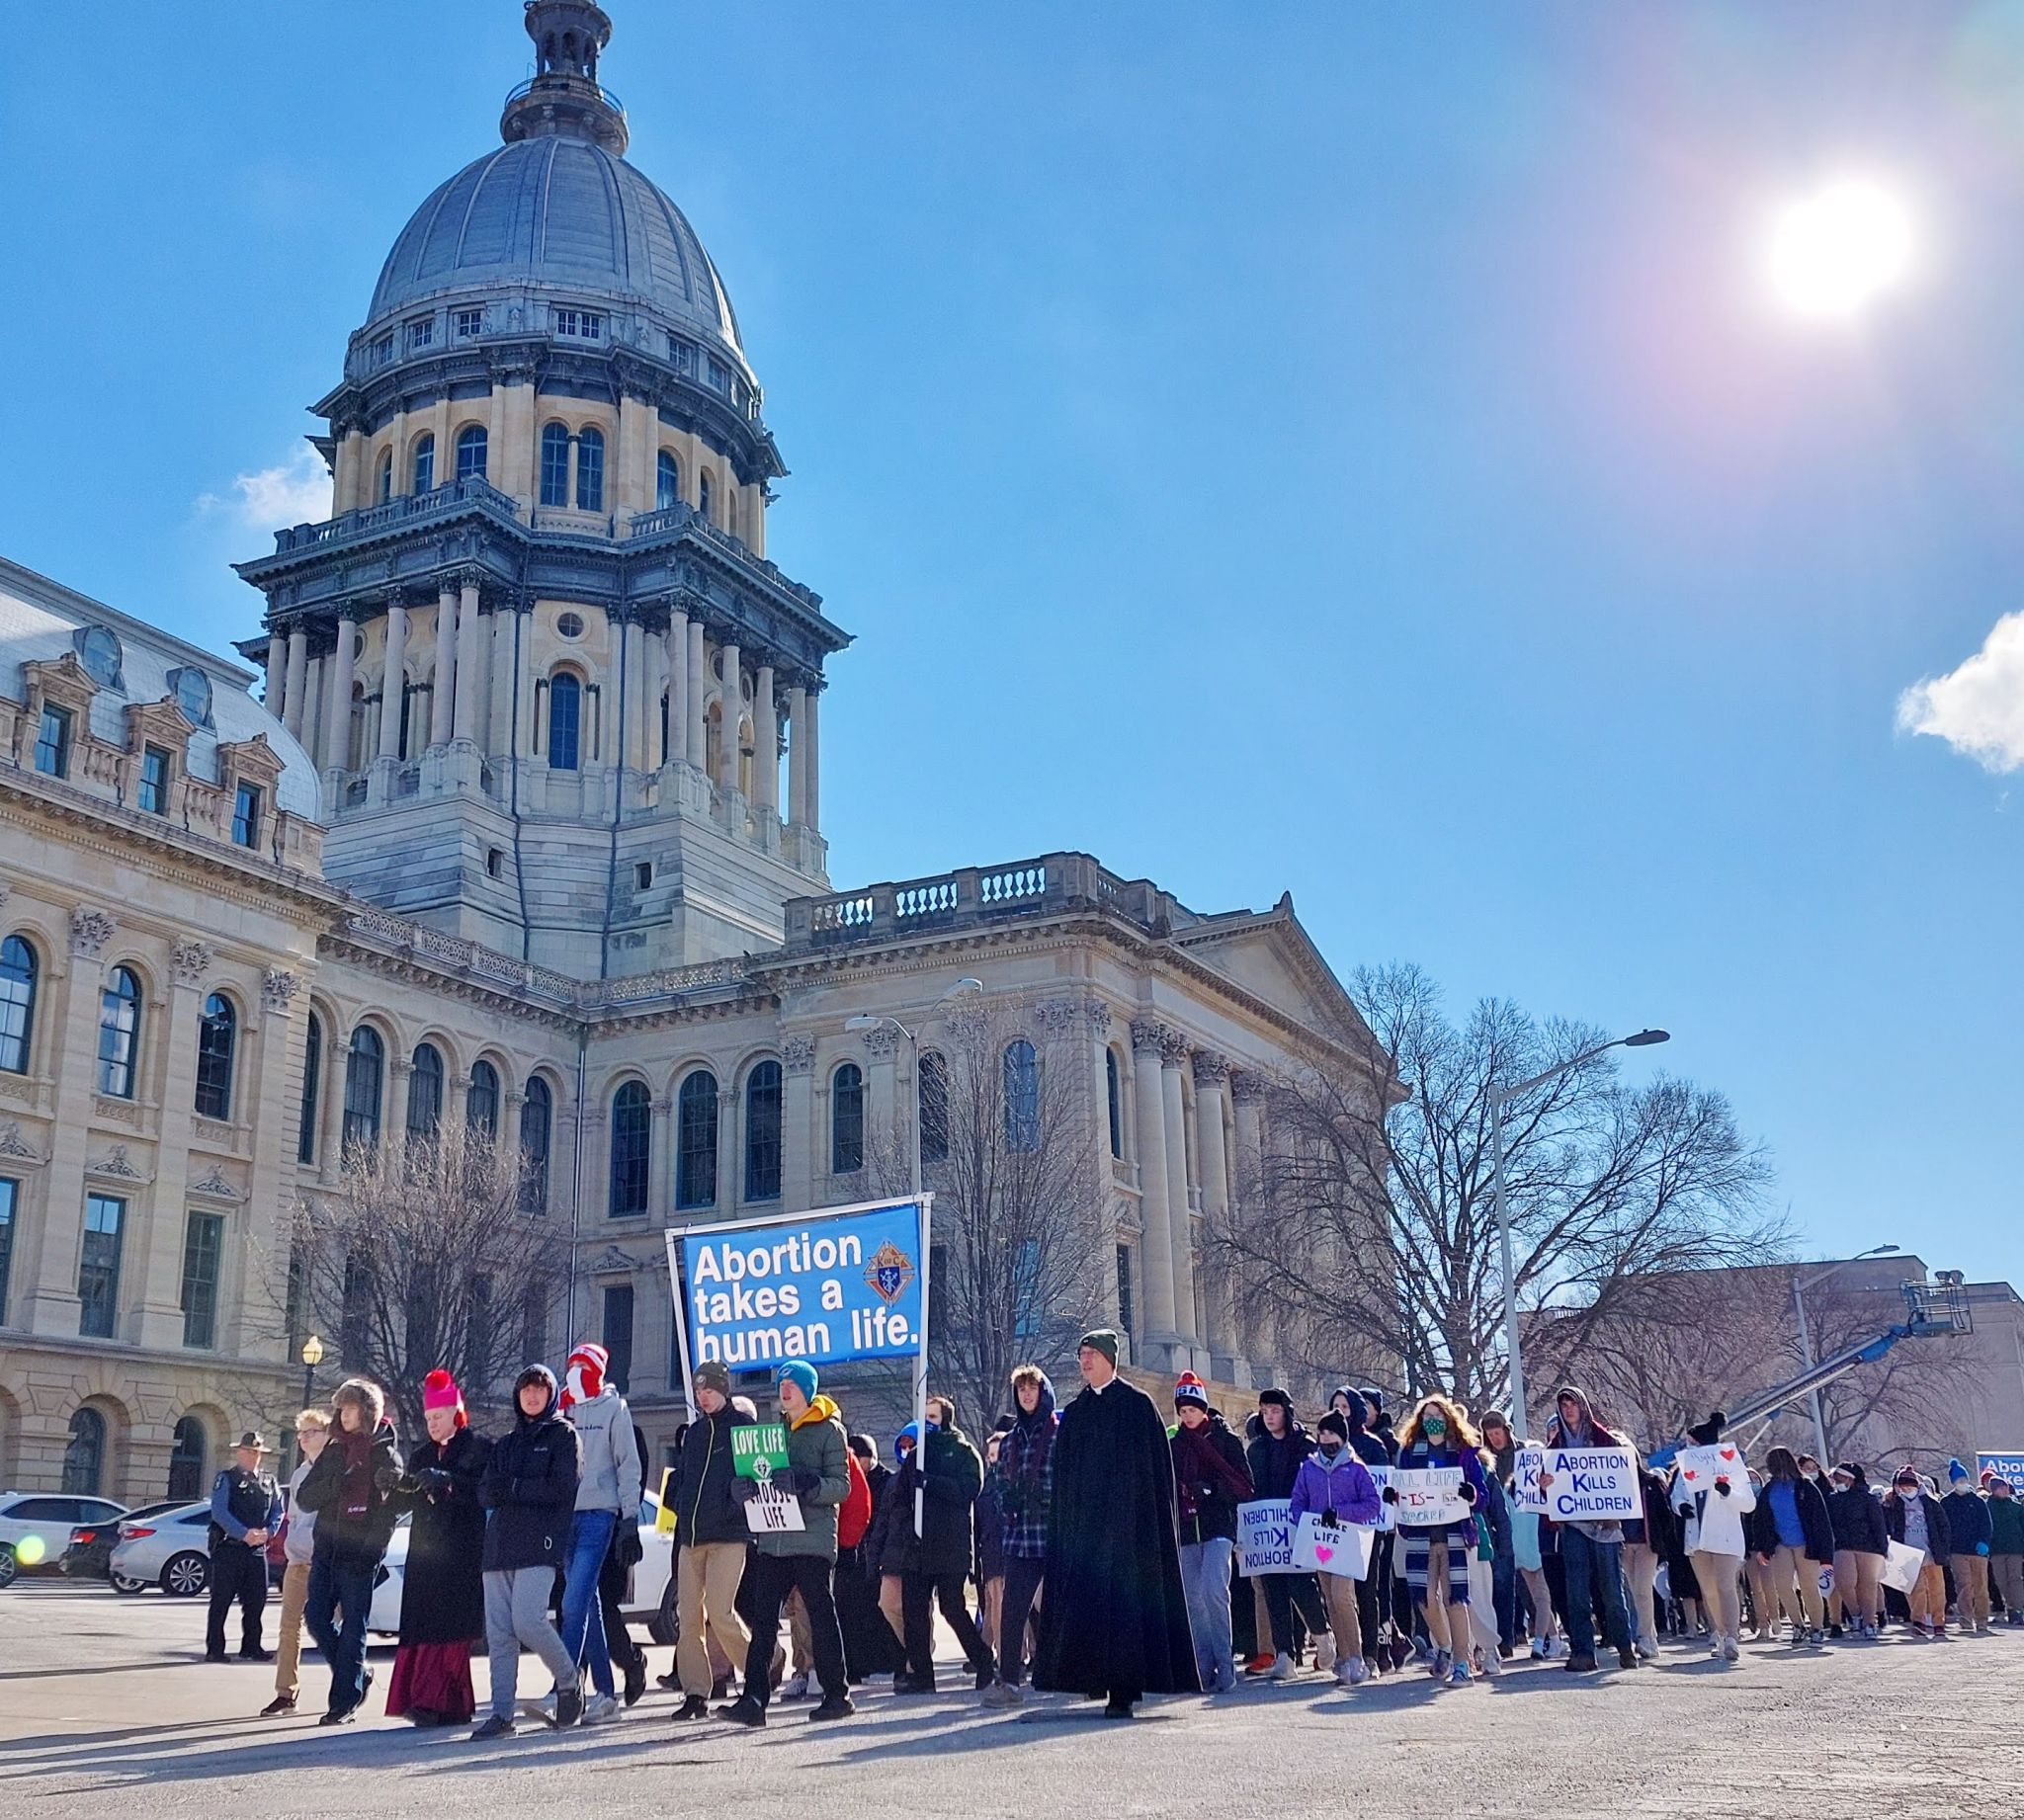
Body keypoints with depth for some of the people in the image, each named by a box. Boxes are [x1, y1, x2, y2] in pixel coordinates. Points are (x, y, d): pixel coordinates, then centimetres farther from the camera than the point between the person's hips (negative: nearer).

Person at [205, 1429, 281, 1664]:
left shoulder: (269, 1481, 16)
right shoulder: (227, 1478, -1)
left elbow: (278, 1510, 13)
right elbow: (219, 1511, -12)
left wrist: (267, 1532, -7)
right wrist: (244, 1534, -20)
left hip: (257, 1549, 5)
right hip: (229, 1548, -5)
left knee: (256, 1601, 7)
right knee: (221, 1601, -1)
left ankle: (251, 1647, 16)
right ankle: (214, 1649, 5)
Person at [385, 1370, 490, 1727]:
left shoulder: (479, 1448, 2)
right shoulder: (421, 1456, 21)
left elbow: (483, 1491, -12)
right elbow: (403, 1503, 15)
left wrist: (443, 1481, -23)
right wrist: (401, 1486, -6)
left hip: (462, 1553, -6)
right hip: (425, 1551, 6)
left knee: (448, 1628, -12)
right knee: (419, 1627, -2)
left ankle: (438, 1703, -15)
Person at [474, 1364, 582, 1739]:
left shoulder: (563, 1435, 7)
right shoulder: (506, 1442, 23)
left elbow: (562, 1489, -7)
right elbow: (488, 1494, 12)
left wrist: (512, 1487, -6)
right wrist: (530, 1490, -8)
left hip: (540, 1545, -6)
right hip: (500, 1545, 6)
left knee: (527, 1620, -18)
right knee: (498, 1633, -1)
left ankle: (569, 1681, 5)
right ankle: (501, 1714, 1)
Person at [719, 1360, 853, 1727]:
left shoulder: (829, 1430, -1)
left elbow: (842, 1486, -9)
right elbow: (758, 1473, 18)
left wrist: (806, 1483, -26)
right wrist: (743, 1486, -6)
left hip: (812, 1540, -6)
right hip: (772, 1540, 6)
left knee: (821, 1615, 2)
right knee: (762, 1617, 0)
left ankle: (836, 1694, 11)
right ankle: (754, 1699, -1)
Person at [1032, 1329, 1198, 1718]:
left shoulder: (1136, 1404, 1)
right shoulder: (1074, 1414, 15)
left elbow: (1157, 1464, -4)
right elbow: (1062, 1476, 15)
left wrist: (1148, 1518, -11)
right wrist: (1063, 1521, 7)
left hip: (1127, 1521, -5)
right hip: (1082, 1522, 5)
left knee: (1124, 1599, -8)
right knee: (1085, 1598, 0)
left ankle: (1124, 1687, -6)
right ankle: (1094, 1673, 12)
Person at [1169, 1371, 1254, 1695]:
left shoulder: (1225, 1439, 2)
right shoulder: (1174, 1444, 13)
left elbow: (1244, 1486, -2)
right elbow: (1167, 1488, 19)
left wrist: (1211, 1488, -16)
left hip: (1218, 1526, -5)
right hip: (1186, 1530, 5)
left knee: (1213, 1589, -20)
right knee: (1193, 1598, 3)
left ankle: (1224, 1663, -11)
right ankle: (1205, 1668, 9)